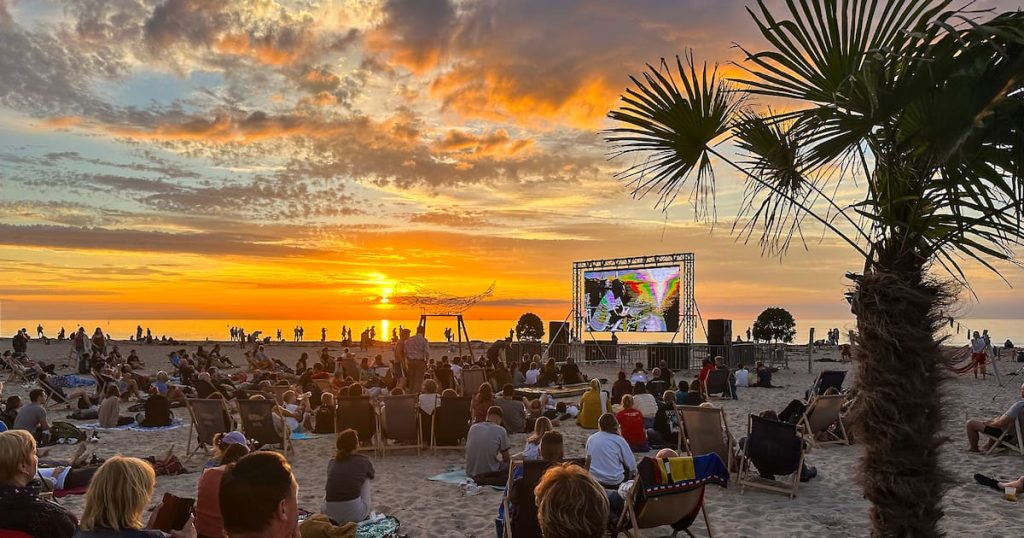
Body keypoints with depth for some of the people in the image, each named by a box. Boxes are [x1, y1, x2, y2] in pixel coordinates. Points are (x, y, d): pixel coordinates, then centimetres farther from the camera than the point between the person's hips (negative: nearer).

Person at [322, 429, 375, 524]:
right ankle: (366, 512, 24)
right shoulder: (363, 461, 1)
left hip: (331, 515, 4)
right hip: (355, 515, -4)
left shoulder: (331, 462, 9)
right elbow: (371, 476, 25)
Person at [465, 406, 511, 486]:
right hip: (489, 472, -5)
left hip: (470, 473, 5)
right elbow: (506, 458, -2)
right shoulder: (501, 430, -10)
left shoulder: (473, 428, 2)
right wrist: (510, 459, 22)